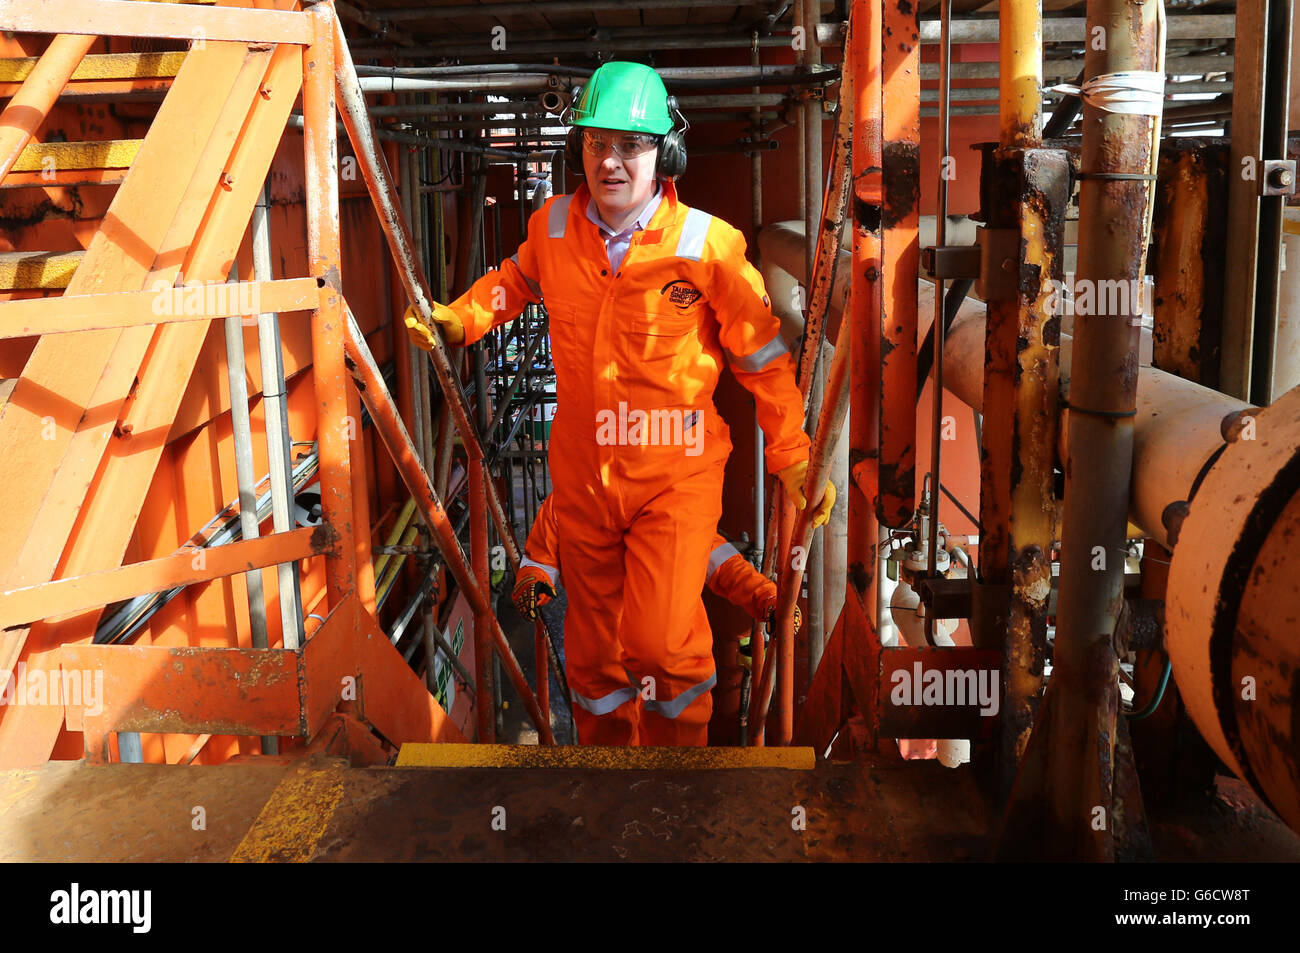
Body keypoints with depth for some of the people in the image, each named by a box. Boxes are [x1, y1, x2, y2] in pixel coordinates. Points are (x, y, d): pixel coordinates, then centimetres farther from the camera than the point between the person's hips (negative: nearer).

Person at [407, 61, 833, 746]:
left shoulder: (708, 244, -13)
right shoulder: (552, 227, -3)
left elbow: (763, 355, -4)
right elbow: (514, 281, 21)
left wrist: (793, 456, -4)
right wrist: (457, 320, 8)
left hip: (675, 476, -3)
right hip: (581, 474, 4)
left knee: (662, 643, -15)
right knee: (592, 650, 17)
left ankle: (679, 744, 16)